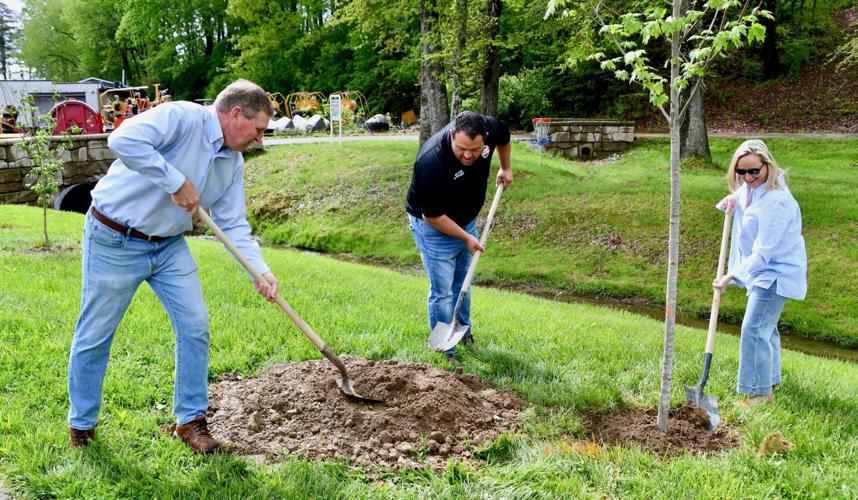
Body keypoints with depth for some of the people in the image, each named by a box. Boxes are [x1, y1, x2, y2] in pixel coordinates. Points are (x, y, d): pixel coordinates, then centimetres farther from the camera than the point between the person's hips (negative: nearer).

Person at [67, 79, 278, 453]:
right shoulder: (183, 117, -21)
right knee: (95, 335, 6)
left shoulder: (233, 163, 3)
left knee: (195, 327, 2)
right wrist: (177, 182, -31)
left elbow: (234, 226, 3)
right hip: (115, 240, -7)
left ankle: (190, 419, 17)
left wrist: (261, 271, -10)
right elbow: (124, 140, -35)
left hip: (170, 246, 7)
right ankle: (81, 423, 26)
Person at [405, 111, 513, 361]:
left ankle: (464, 331, 42)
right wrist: (466, 238, -19)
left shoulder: (491, 128, -24)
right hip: (433, 227, -6)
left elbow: (504, 137, 6)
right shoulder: (432, 161, -40)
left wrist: (505, 168, 9)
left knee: (462, 283, 22)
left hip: (467, 220, 6)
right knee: (442, 292, -2)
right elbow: (432, 216, -27)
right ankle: (446, 353, 12)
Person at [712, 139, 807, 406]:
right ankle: (771, 377, 40)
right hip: (761, 269, 10)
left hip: (776, 273, -10)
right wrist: (733, 201, -2)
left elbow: (763, 252, -28)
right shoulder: (749, 188, -1)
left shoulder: (777, 201, -29)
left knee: (754, 329, -9)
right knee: (765, 326, 22)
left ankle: (761, 390, 5)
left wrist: (730, 276, -27)